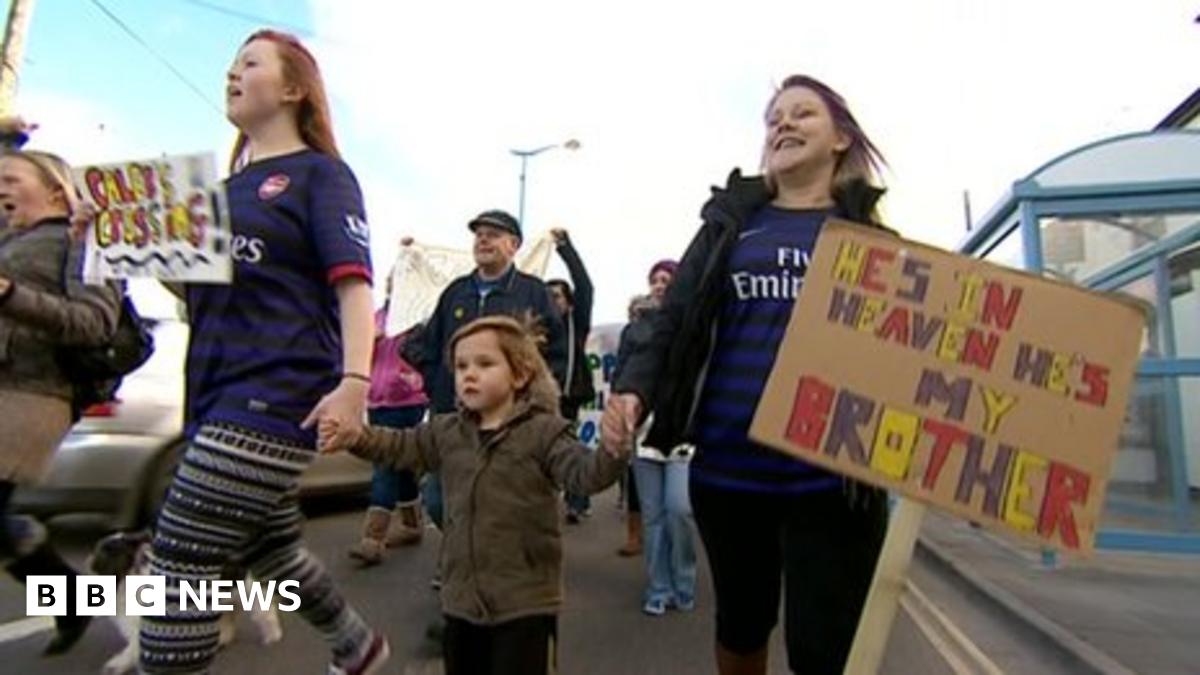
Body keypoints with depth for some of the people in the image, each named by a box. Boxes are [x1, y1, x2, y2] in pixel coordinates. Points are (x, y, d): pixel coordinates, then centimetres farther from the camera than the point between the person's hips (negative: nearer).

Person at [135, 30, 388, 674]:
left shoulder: (319, 173, 0)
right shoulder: (228, 185, 21)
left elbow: (352, 281, -13)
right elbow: (204, 289, 24)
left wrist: (354, 380, -27)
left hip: (277, 395, -8)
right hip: (220, 396, 9)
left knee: (177, 566, -8)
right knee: (268, 548, 20)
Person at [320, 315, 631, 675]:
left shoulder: (544, 431, -14)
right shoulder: (446, 431, 5)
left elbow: (584, 473, -23)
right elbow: (401, 446, 12)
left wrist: (612, 452, -44)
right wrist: (356, 436, -5)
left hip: (526, 601, -6)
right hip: (462, 596, 6)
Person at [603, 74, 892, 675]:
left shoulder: (869, 232, 7)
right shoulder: (729, 221, 9)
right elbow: (673, 319, 4)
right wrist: (634, 390, -14)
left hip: (832, 475, -2)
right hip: (727, 468, 2)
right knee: (739, 624, 21)